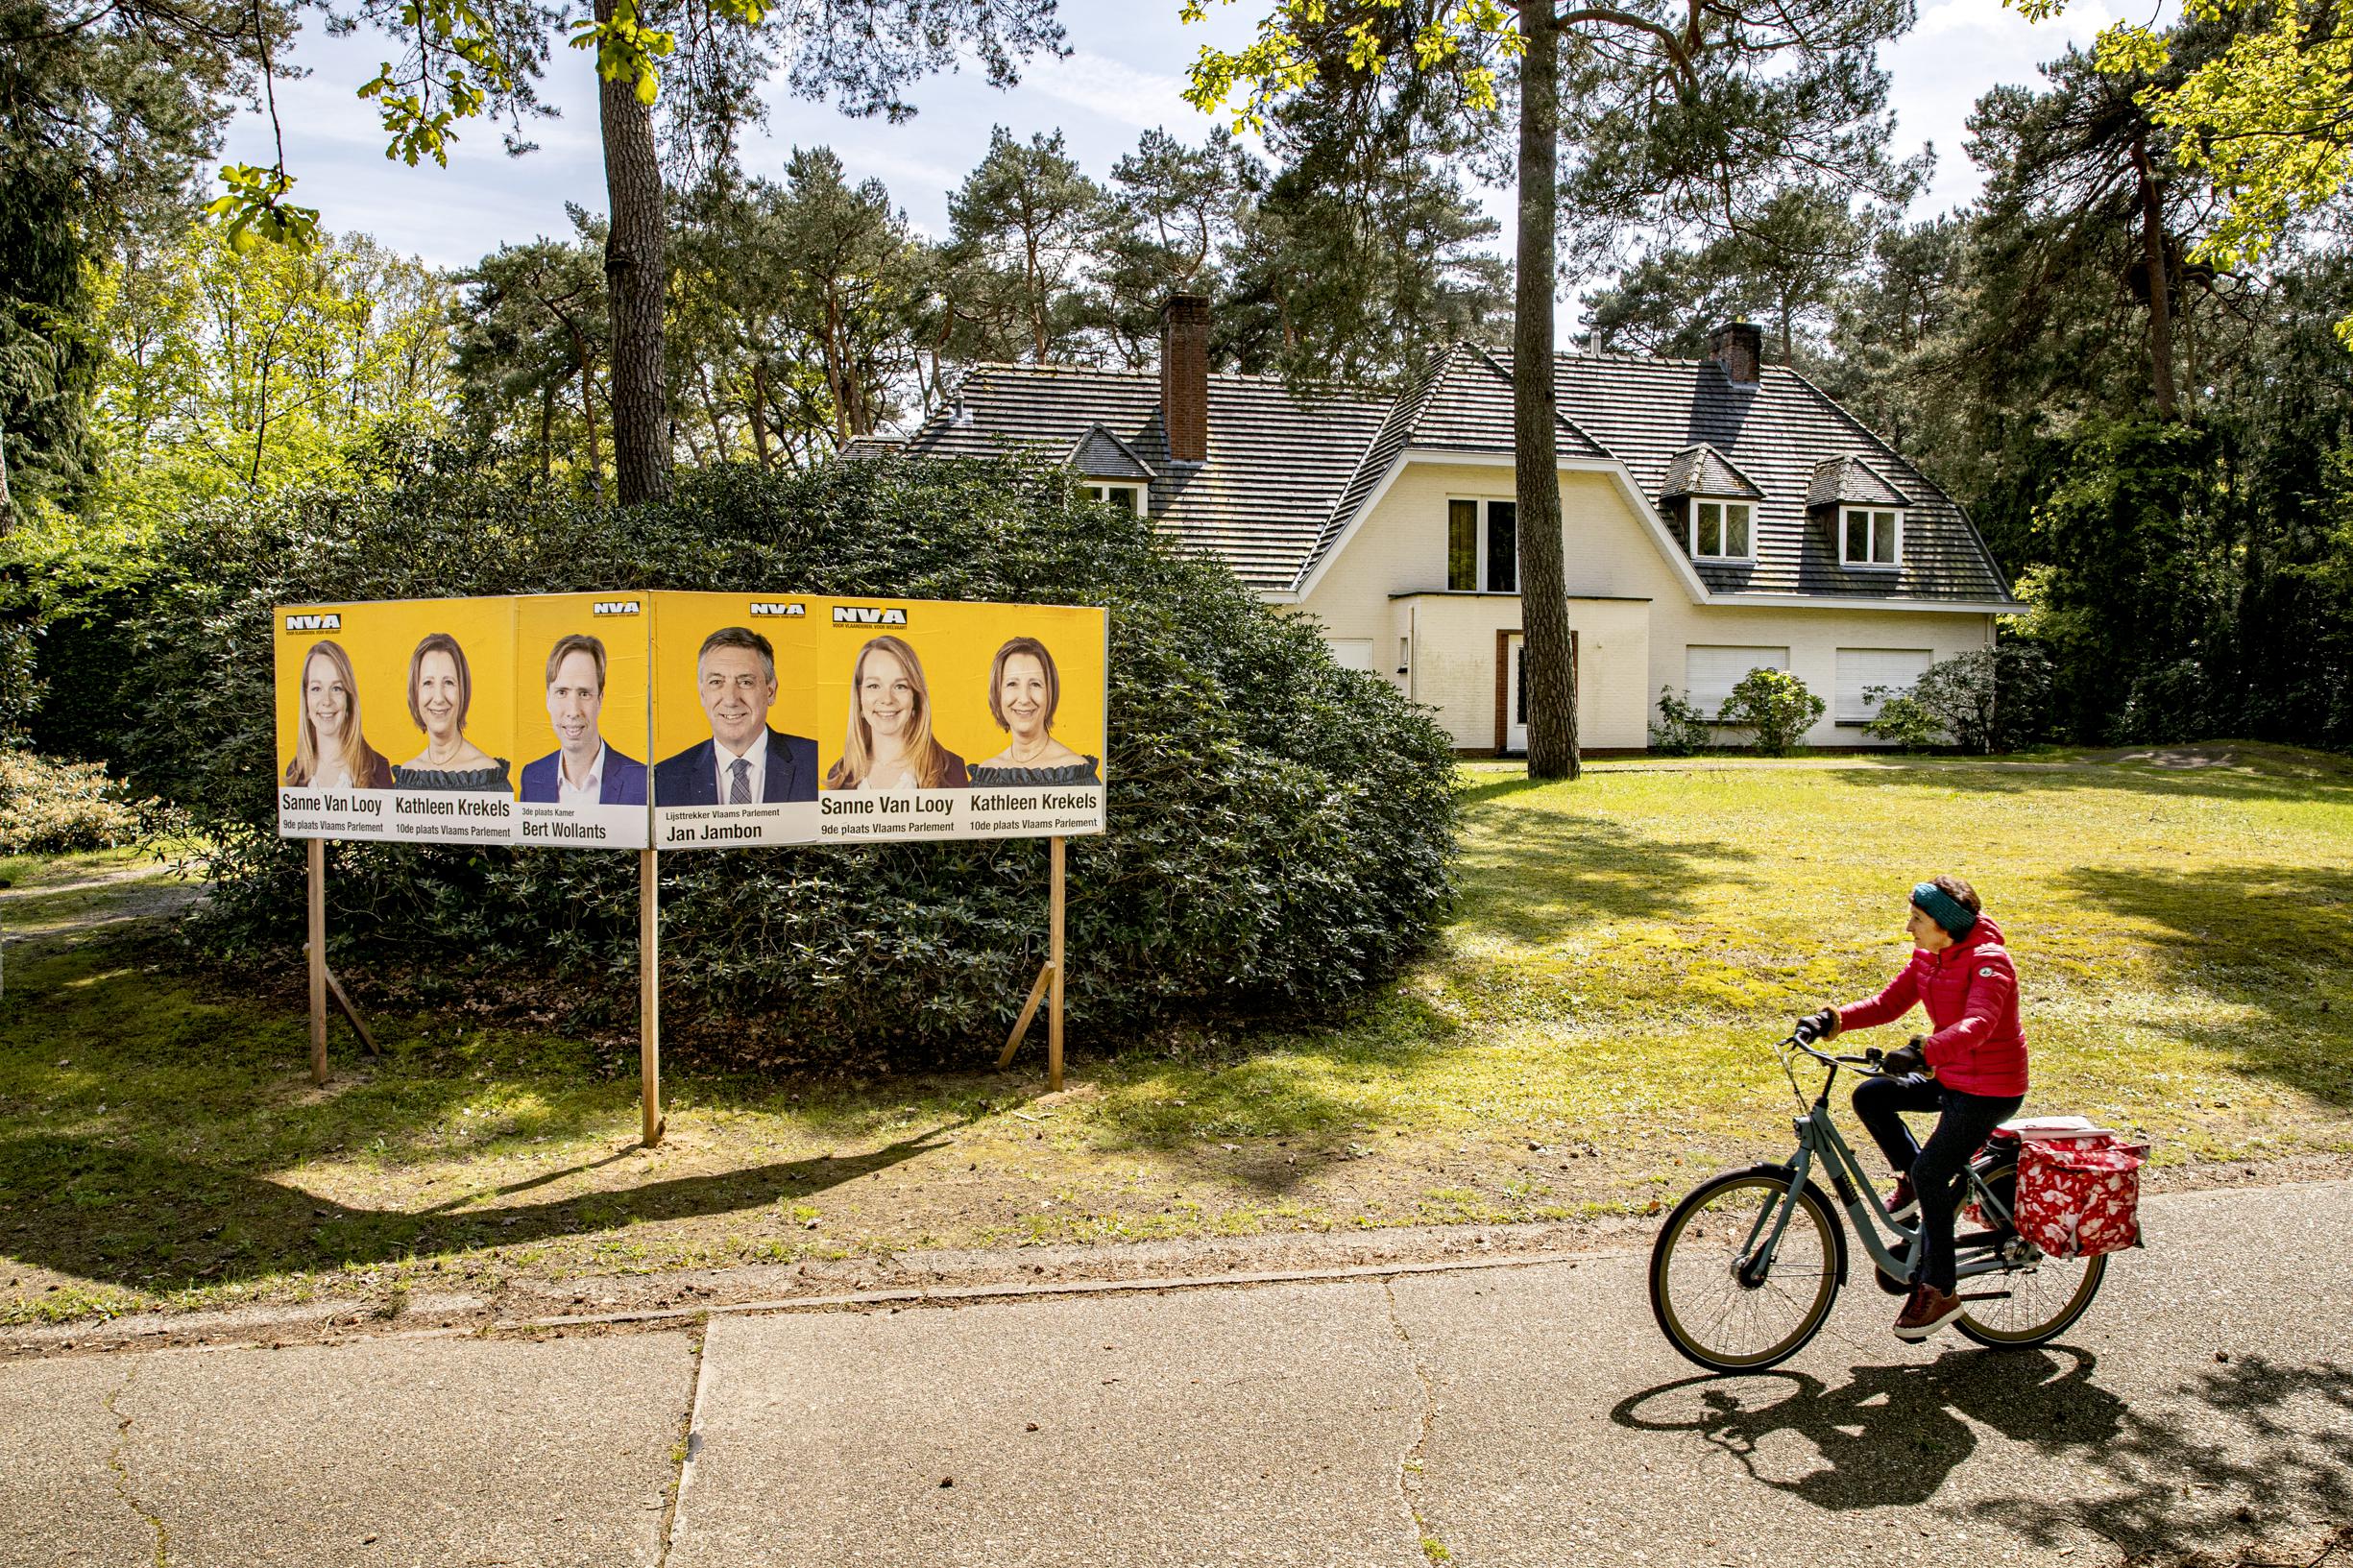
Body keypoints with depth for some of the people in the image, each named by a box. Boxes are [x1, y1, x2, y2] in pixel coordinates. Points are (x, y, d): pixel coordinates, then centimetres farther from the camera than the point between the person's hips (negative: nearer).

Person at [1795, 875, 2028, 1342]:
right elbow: (1888, 1003, 2)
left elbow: (1977, 1025, -38)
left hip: (1991, 1089, -8)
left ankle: (1938, 1292, 0)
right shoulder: (1927, 957, 3)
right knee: (1869, 1095, -6)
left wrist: (1922, 1052, -53)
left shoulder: (1988, 961, -22)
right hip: (1949, 1077, 8)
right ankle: (1910, 1180, 14)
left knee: (1931, 1175, -13)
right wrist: (1830, 1020, -13)